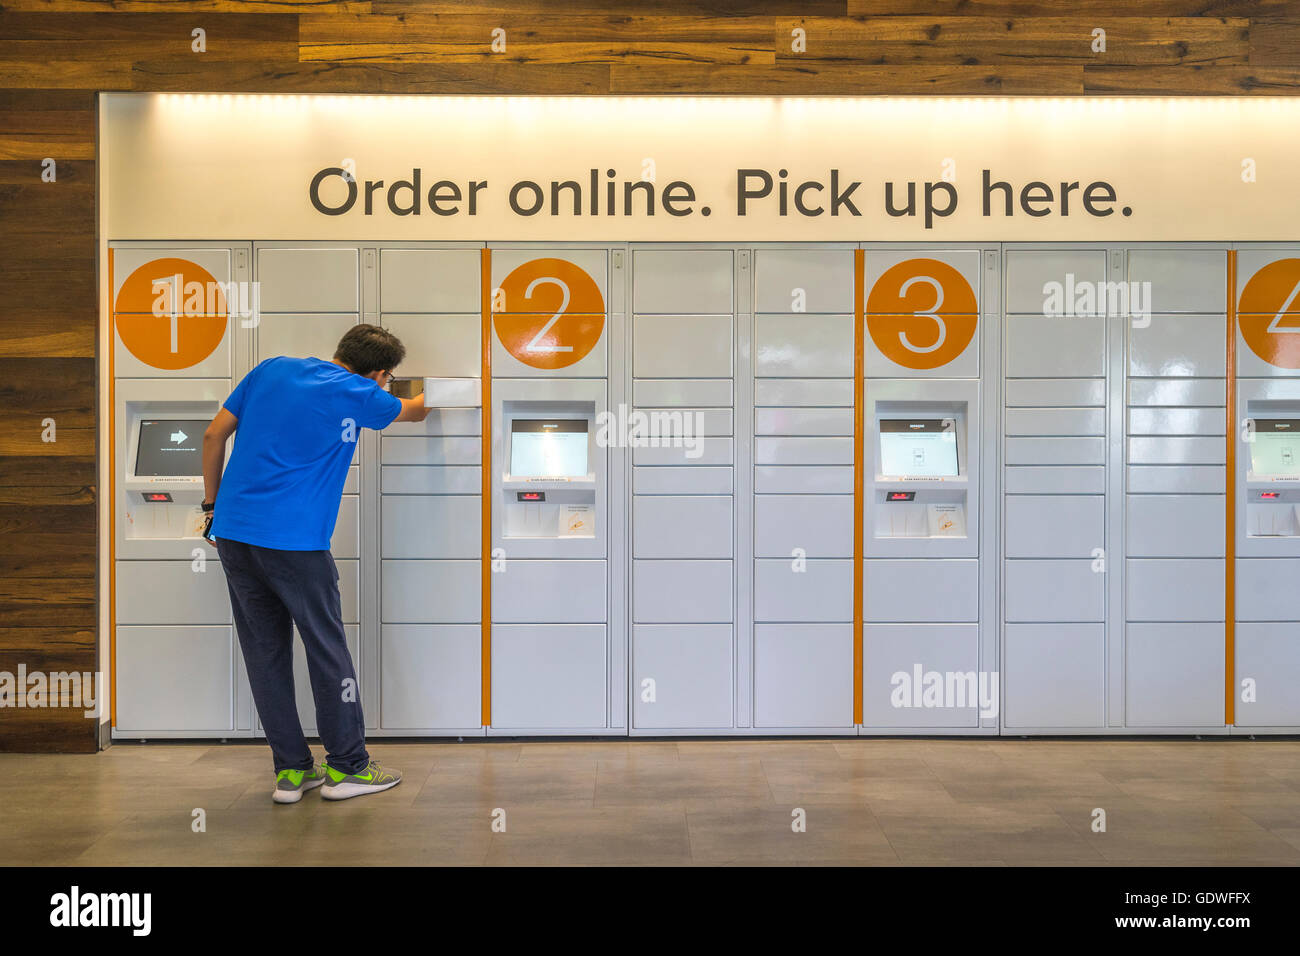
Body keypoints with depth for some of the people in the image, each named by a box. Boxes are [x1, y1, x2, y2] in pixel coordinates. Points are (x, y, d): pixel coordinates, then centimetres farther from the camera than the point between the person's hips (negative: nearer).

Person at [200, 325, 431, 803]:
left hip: (232, 530, 6)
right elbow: (412, 412, 18)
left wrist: (212, 503, 19)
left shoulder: (271, 369, 12)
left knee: (265, 652, 10)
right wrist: (432, 395, 41)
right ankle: (346, 767, 15)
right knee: (327, 649, 7)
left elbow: (214, 434, 11)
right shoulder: (357, 394, -2)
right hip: (293, 541, -6)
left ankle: (291, 770, 17)